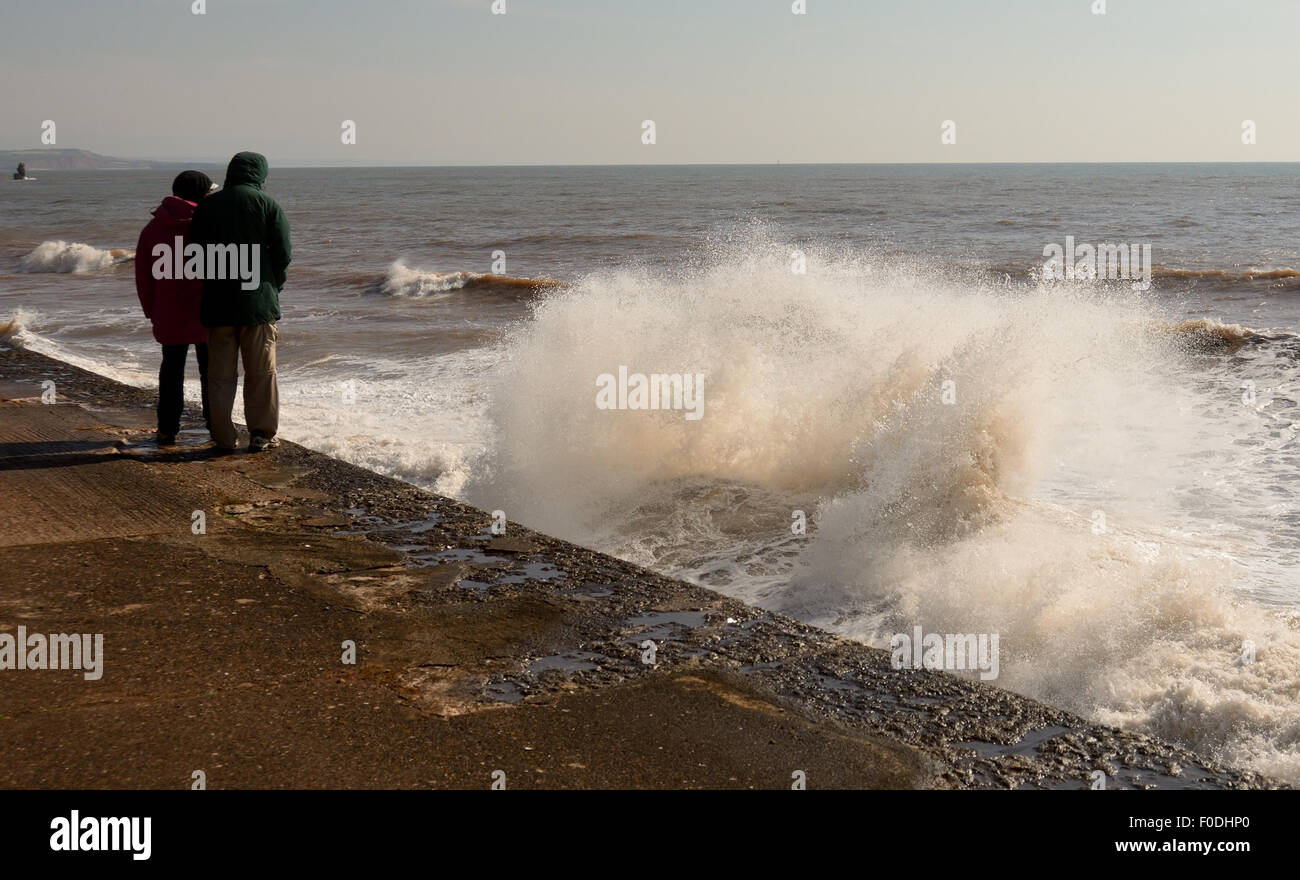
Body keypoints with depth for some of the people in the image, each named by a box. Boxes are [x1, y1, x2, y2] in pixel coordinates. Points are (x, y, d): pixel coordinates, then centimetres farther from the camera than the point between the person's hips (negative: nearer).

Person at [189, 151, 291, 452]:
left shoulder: (206, 206, 4)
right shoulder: (268, 205, -2)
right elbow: (283, 252, -6)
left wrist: (213, 284, 14)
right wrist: (273, 287, 8)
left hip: (218, 303, 2)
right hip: (259, 302, -2)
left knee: (221, 374, 8)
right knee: (261, 372, 7)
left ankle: (224, 437, 9)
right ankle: (261, 433, 7)